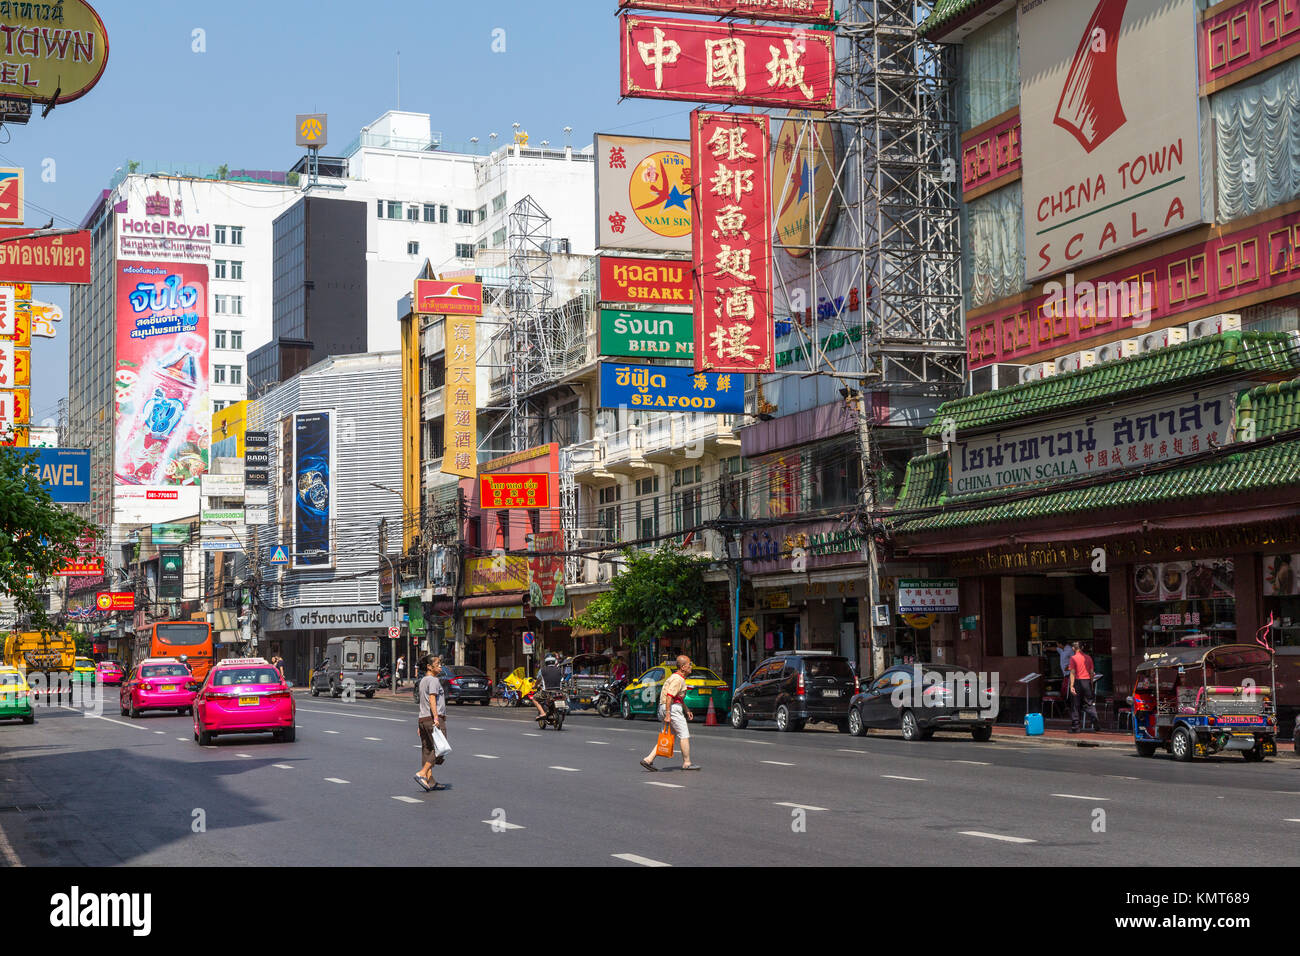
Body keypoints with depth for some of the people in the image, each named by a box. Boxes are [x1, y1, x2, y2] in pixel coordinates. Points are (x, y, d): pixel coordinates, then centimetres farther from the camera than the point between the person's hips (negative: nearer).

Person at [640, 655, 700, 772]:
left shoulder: (679, 678, 19)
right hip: (673, 708, -11)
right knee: (684, 735, -3)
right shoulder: (677, 679, -15)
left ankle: (649, 759, 4)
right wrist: (667, 714, -27)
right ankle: (687, 763, 3)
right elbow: (669, 696, -24)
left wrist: (686, 711, 29)